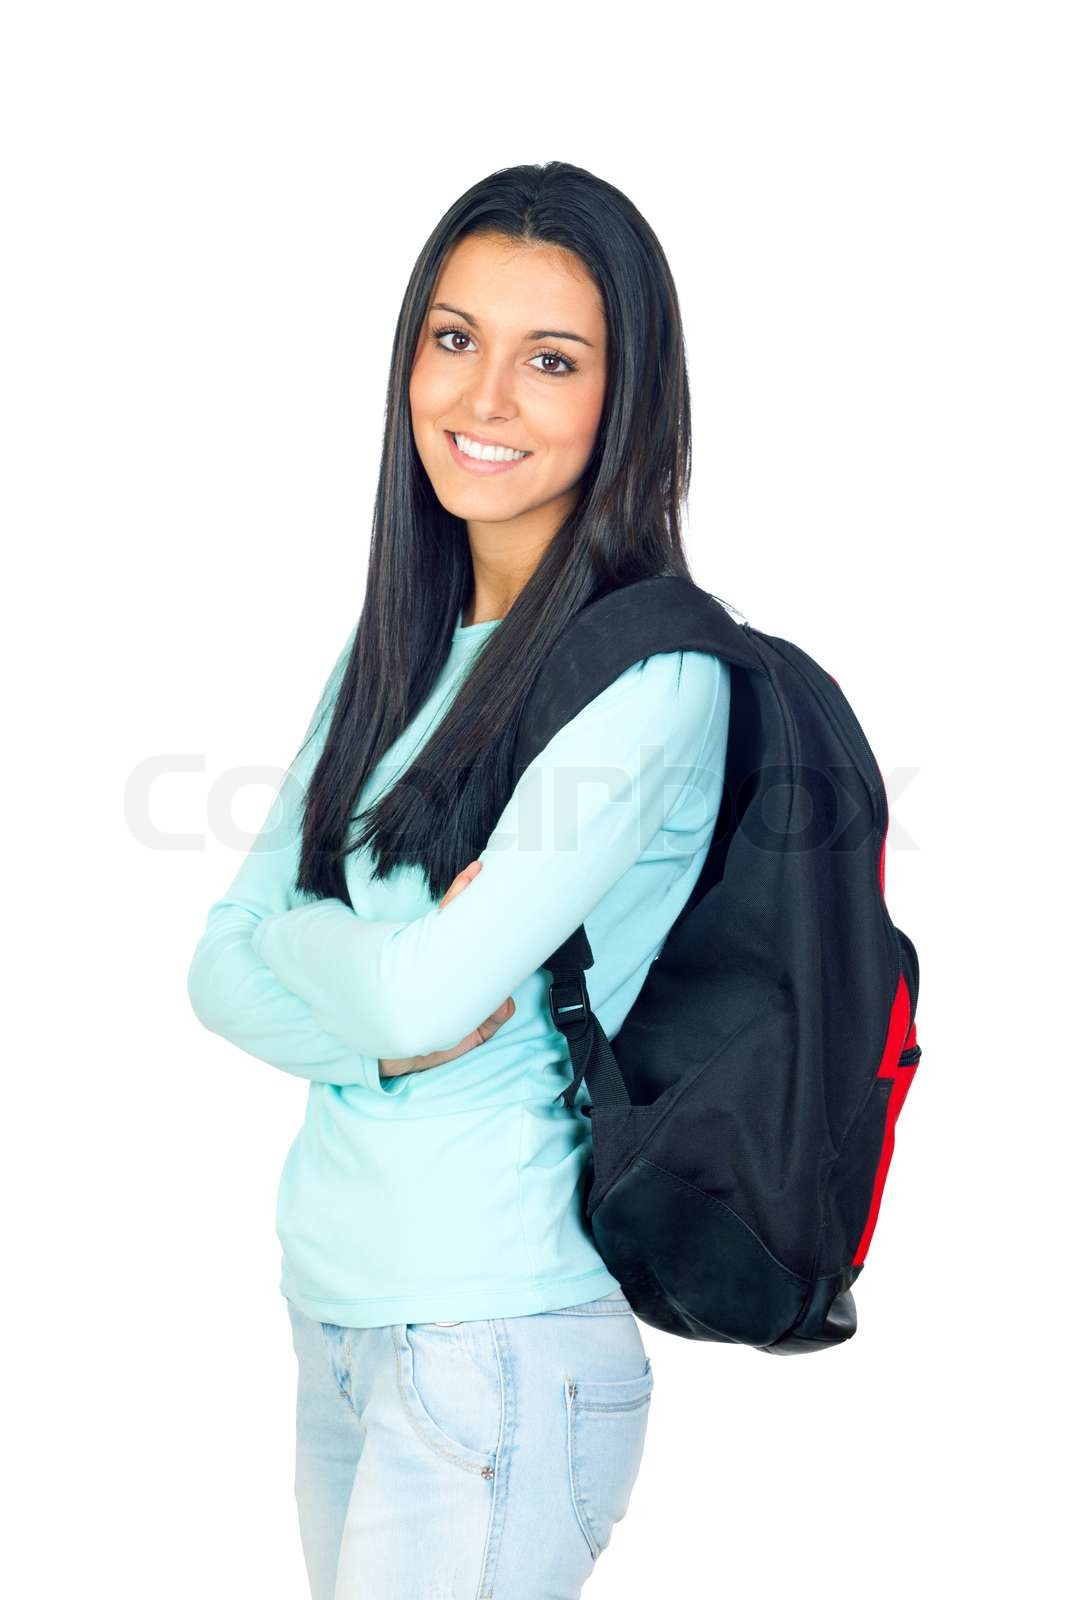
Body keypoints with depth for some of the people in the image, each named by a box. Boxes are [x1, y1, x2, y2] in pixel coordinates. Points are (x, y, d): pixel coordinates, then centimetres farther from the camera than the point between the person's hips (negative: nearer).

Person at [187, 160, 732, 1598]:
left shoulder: (654, 679, -15)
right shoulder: (394, 649, 9)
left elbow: (424, 989, -22)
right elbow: (222, 968, 6)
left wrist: (298, 938, -2)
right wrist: (385, 1032, -14)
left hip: (503, 1340, -7)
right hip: (332, 1306, 7)